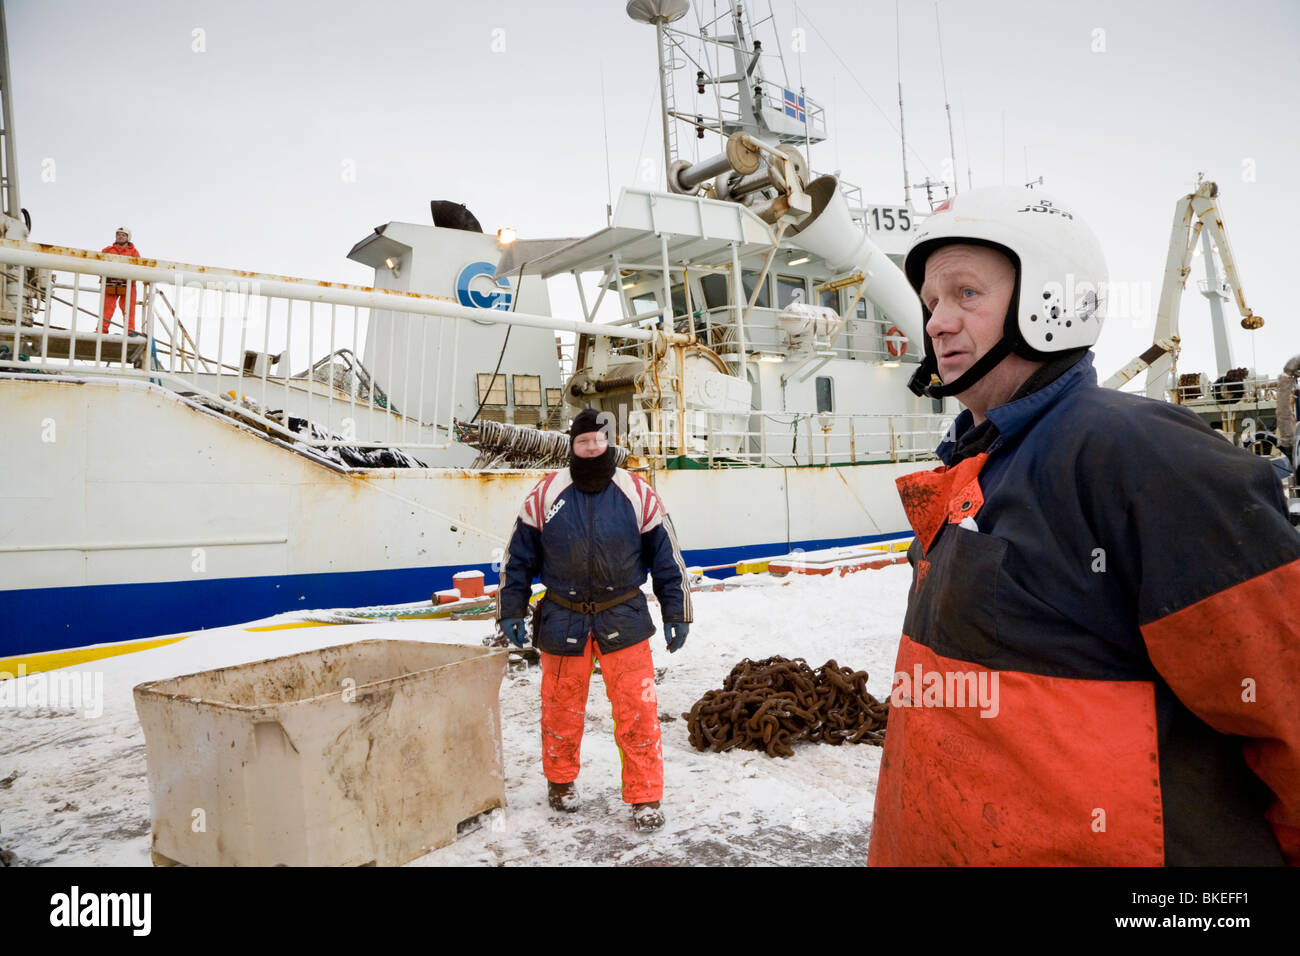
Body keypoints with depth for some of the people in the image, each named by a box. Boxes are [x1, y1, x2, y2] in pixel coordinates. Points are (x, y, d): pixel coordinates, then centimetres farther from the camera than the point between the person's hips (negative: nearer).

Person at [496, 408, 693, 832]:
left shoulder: (638, 495, -5)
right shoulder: (545, 495, -4)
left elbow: (667, 558, 2)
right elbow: (518, 557, 5)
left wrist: (676, 615, 2)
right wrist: (511, 611, 4)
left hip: (623, 621, 0)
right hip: (562, 621, 1)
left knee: (637, 710, -2)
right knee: (562, 709, 14)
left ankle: (645, 798, 15)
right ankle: (560, 781, 38)